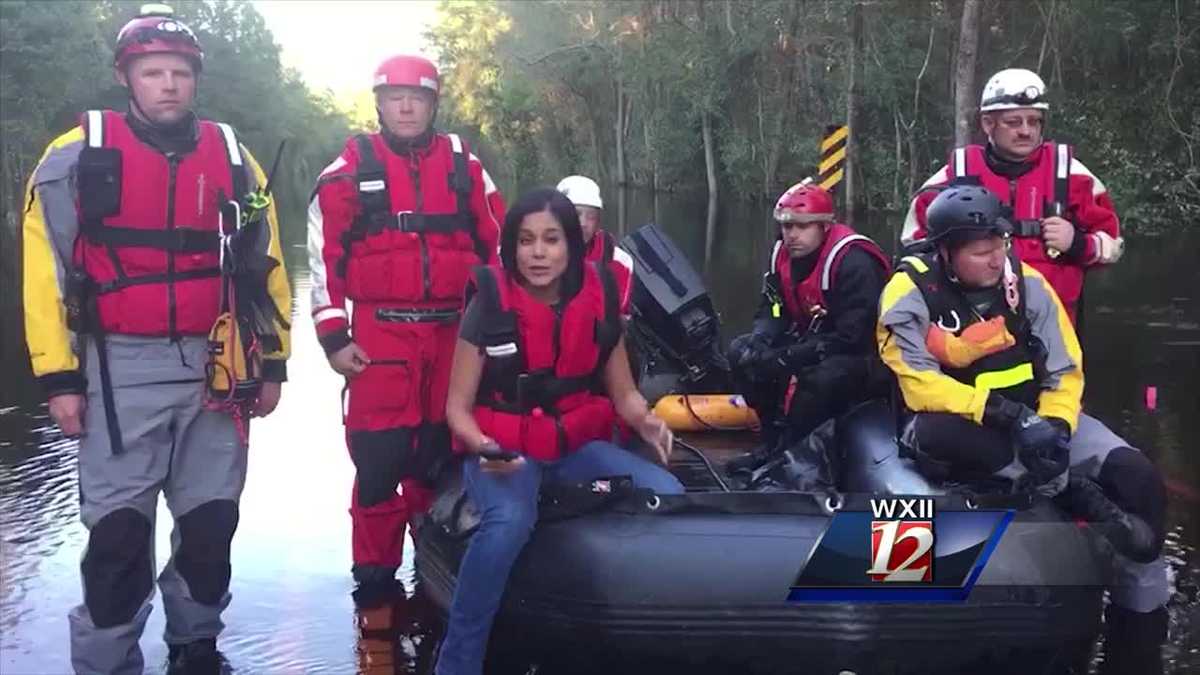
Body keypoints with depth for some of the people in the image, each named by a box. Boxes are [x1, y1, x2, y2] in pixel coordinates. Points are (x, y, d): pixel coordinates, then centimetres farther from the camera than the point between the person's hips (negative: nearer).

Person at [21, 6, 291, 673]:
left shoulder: (233, 156, 8)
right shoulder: (79, 155, -2)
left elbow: (265, 262, 13)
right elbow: (46, 268, -3)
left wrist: (273, 361, 11)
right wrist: (59, 375, -7)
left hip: (216, 366, 3)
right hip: (122, 371, -3)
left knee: (211, 522, 10)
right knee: (118, 530, -1)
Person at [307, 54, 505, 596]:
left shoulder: (465, 166, 10)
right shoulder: (352, 168, 3)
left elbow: (497, 243, 15)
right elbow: (323, 252, 1)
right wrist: (334, 335, -4)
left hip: (454, 332, 3)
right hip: (381, 333, -2)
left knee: (442, 452, 9)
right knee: (379, 456, -6)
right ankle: (375, 573, 6)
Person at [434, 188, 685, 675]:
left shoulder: (597, 300, -2)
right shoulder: (490, 304, -11)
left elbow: (623, 393, 8)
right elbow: (458, 407, -5)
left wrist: (646, 422, -14)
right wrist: (485, 448, -25)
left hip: (577, 446, 4)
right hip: (502, 451, -3)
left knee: (668, 497, -19)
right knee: (510, 521, -36)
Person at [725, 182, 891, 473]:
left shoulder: (854, 263, -25)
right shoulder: (783, 256, -1)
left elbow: (853, 337, -28)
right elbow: (773, 310, 7)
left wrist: (789, 357, -31)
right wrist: (758, 340, -18)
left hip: (861, 354, -8)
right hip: (812, 342, 8)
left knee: (823, 378, -39)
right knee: (742, 351, -5)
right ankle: (775, 439, -3)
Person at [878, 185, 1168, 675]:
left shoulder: (1026, 282, -3)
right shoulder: (910, 294, -14)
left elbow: (1066, 370, 1)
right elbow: (921, 388, -21)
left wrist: (1054, 426, -20)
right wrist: (1006, 413, -31)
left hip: (1031, 416, 3)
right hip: (960, 423, -3)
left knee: (1137, 481, -15)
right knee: (932, 437, -39)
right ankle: (1076, 494, -26)